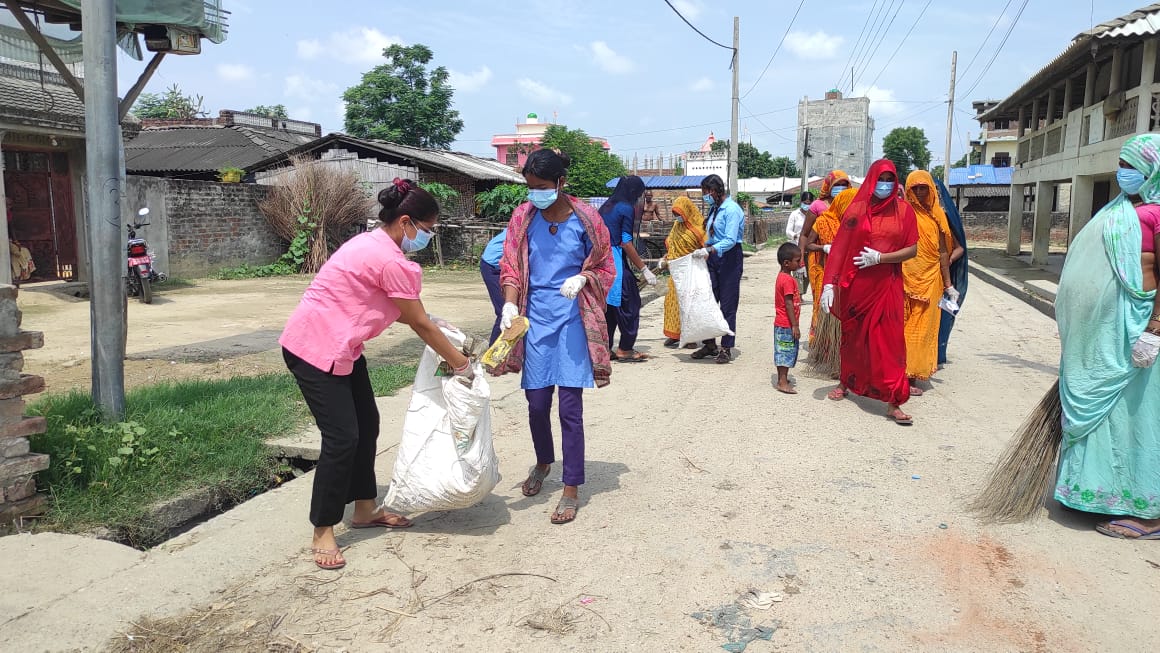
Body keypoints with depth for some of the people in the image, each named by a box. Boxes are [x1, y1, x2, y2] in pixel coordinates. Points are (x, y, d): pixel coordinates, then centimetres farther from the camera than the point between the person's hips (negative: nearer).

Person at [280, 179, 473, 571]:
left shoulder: (375, 245, 10)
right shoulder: (392, 262, -22)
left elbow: (407, 314, 16)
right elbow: (419, 324, -14)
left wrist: (439, 329, 7)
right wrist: (461, 364, -4)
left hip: (340, 348, 11)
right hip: (315, 350, -11)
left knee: (366, 425, 14)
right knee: (342, 437, -8)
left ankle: (365, 510, 28)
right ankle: (322, 534, 4)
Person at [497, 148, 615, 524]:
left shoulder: (585, 218, -4)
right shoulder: (523, 217, 2)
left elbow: (605, 267, 3)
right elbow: (511, 266, 2)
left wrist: (581, 278, -18)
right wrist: (510, 305, -16)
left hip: (572, 320, -2)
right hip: (536, 319, 3)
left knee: (570, 407, -2)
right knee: (536, 403, 9)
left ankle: (572, 489, 10)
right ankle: (543, 462, 39)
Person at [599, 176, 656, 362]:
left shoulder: (606, 206, 15)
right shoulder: (626, 208, -8)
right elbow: (626, 243, -12)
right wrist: (644, 269, -10)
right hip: (615, 259, -8)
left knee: (607, 305, 13)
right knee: (629, 302, 2)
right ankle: (625, 349, 5)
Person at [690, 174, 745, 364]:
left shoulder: (732, 209, -13)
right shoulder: (714, 209, 14)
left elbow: (731, 240, -23)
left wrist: (709, 250, -32)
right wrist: (704, 251, 12)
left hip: (729, 257, -9)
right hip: (713, 257, 9)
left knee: (727, 305, -3)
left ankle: (726, 348, 4)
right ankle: (710, 345, 19)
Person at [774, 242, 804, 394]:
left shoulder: (782, 277, 11)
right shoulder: (788, 280, -19)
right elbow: (789, 304, -21)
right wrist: (795, 326, -20)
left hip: (781, 323, 10)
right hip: (787, 324, -10)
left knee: (782, 352, 15)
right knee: (787, 351, -5)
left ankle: (782, 379, 23)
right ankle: (783, 382, -3)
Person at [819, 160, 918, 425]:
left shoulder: (903, 210, 1)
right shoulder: (856, 209, 0)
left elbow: (912, 249, -1)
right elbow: (839, 248, -3)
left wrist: (880, 258, -16)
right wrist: (829, 284, -10)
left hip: (887, 286, 0)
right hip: (855, 284, 1)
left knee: (888, 340, -5)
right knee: (852, 335, 14)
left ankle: (893, 403, -4)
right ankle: (846, 381, 36)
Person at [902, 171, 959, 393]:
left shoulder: (937, 214, 10)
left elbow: (942, 252, 12)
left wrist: (948, 284, 11)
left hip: (929, 279, 4)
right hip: (905, 277, -4)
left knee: (923, 328, 5)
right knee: (901, 326, -2)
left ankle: (913, 375, 11)